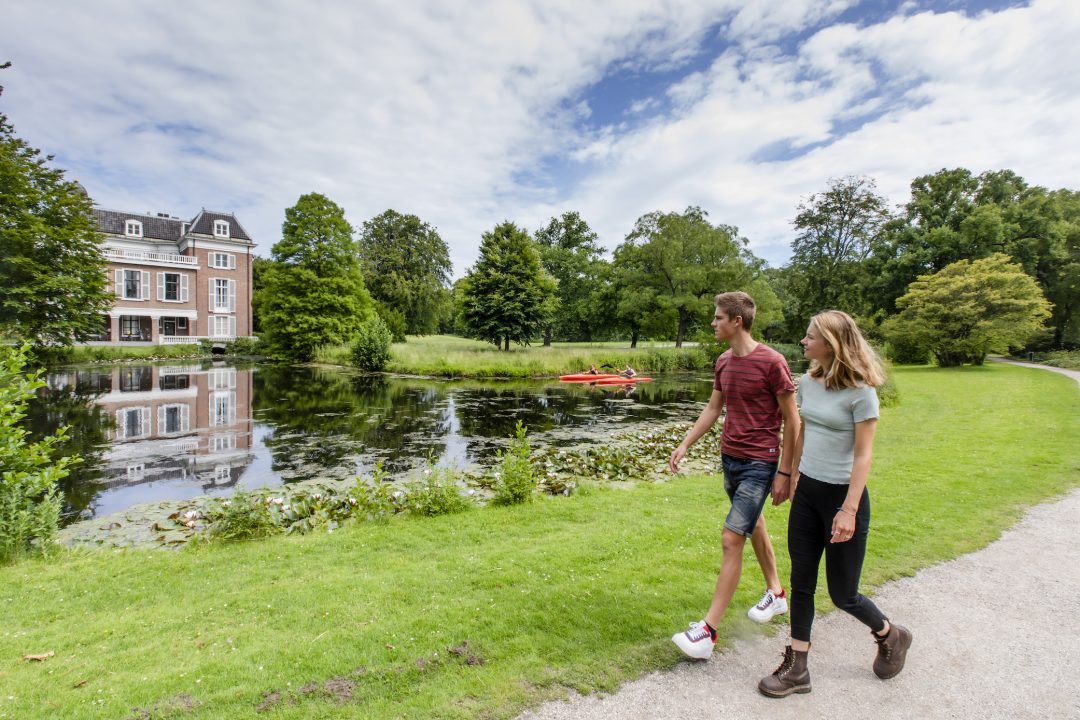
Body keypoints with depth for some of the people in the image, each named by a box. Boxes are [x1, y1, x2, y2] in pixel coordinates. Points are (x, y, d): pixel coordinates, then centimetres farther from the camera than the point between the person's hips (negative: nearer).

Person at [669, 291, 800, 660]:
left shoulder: (771, 362, -15)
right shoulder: (723, 362, 6)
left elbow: (791, 420, -11)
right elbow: (712, 409, 14)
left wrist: (784, 472, -11)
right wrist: (684, 445, 9)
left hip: (759, 464, -7)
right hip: (730, 459, 8)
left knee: (731, 539, -9)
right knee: (754, 528, 21)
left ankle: (708, 631, -2)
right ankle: (776, 594, 43)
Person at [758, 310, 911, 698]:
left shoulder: (860, 390, -16)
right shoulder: (808, 382, 3)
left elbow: (863, 455, -16)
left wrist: (849, 510, -19)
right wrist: (793, 474, 18)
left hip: (842, 494, -6)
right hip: (807, 492, 6)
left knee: (842, 594, 9)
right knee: (801, 582, 12)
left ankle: (891, 636, 41)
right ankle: (796, 668, 25)